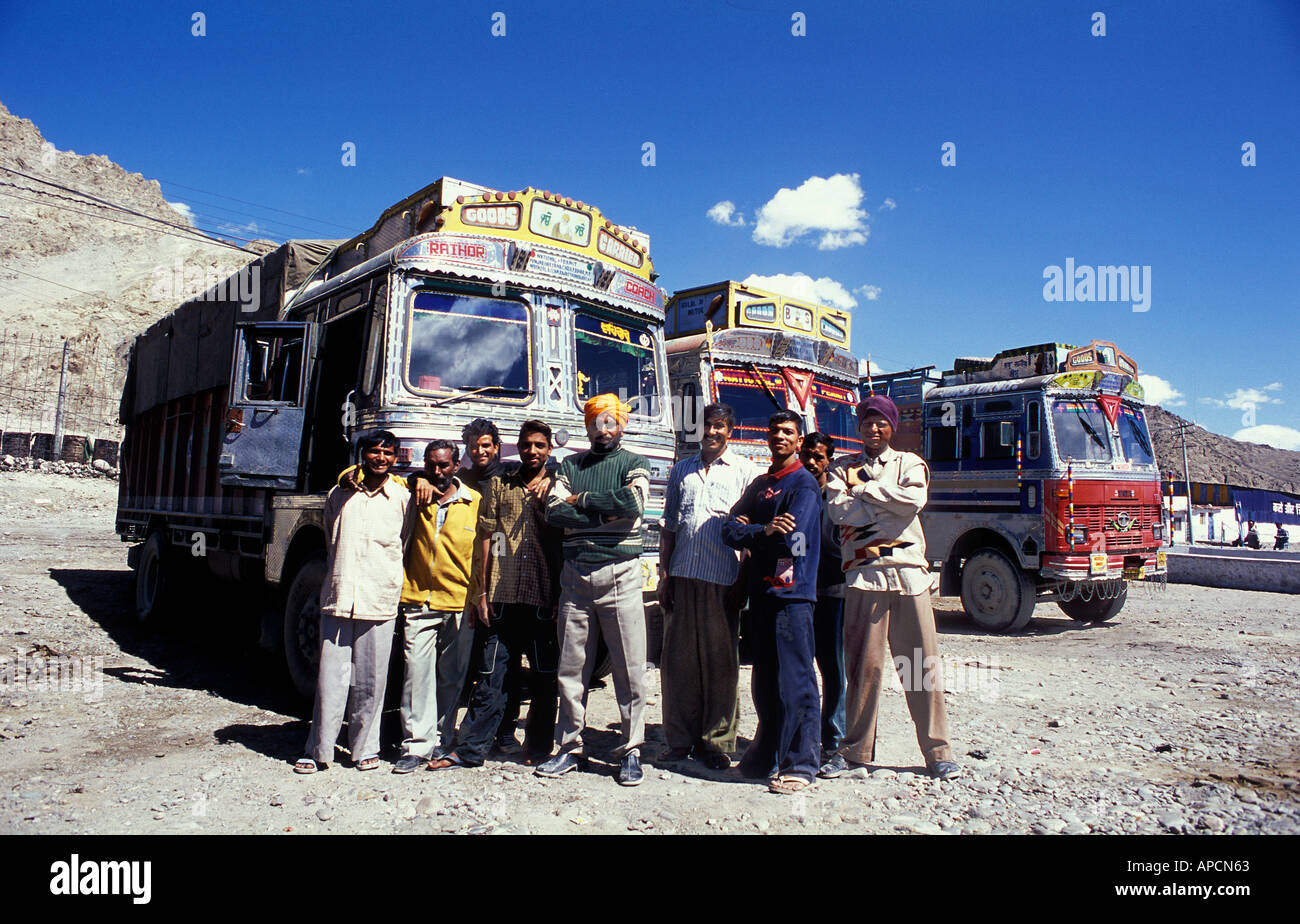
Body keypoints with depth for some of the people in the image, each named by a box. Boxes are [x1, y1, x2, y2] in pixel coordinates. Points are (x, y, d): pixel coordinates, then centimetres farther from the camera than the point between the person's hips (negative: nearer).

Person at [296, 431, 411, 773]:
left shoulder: (402, 498, 6)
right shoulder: (338, 495, 13)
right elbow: (330, 544, 22)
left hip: (379, 602, -1)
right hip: (337, 599, 2)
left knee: (371, 681, 4)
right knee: (331, 678, 1)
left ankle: (365, 748, 17)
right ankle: (319, 749, 12)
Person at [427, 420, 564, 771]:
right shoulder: (499, 485, 11)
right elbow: (486, 539, 10)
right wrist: (483, 591, 4)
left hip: (545, 598, -1)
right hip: (503, 597, 1)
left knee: (545, 679, 8)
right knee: (491, 677, 5)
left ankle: (539, 748, 22)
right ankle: (470, 749, 15)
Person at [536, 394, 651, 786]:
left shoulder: (633, 465, 7)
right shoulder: (570, 465, 14)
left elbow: (632, 503, -13)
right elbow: (554, 512, -1)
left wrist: (581, 499, -5)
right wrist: (605, 512, -9)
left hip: (620, 573, -2)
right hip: (576, 573, 3)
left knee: (630, 669, 0)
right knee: (571, 669, 8)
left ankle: (630, 751, 12)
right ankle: (569, 748, 20)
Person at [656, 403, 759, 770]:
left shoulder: (744, 471, 7)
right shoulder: (681, 470, 16)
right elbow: (669, 526, 17)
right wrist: (664, 575, 9)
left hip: (722, 580, -3)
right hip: (682, 577, 3)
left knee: (720, 662, 2)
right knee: (678, 660, 6)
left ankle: (716, 741, 15)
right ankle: (680, 739, 18)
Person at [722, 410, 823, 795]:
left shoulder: (804, 485, -4)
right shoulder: (759, 485, 18)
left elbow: (789, 540, -16)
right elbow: (730, 532, 7)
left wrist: (750, 533, -3)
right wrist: (764, 531, -9)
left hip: (792, 593, -7)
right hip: (761, 591, 7)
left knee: (795, 682, -3)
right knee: (764, 683, 13)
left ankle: (799, 764, 6)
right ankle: (768, 756, 25)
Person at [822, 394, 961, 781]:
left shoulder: (910, 463, 14)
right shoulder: (843, 467, 15)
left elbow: (915, 499, -8)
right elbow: (839, 509, -4)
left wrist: (864, 489, -4)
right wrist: (889, 502, -4)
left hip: (908, 571, 0)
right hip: (863, 573, 0)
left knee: (922, 664, 2)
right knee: (863, 665, 2)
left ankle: (937, 752, 12)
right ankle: (856, 750, 14)